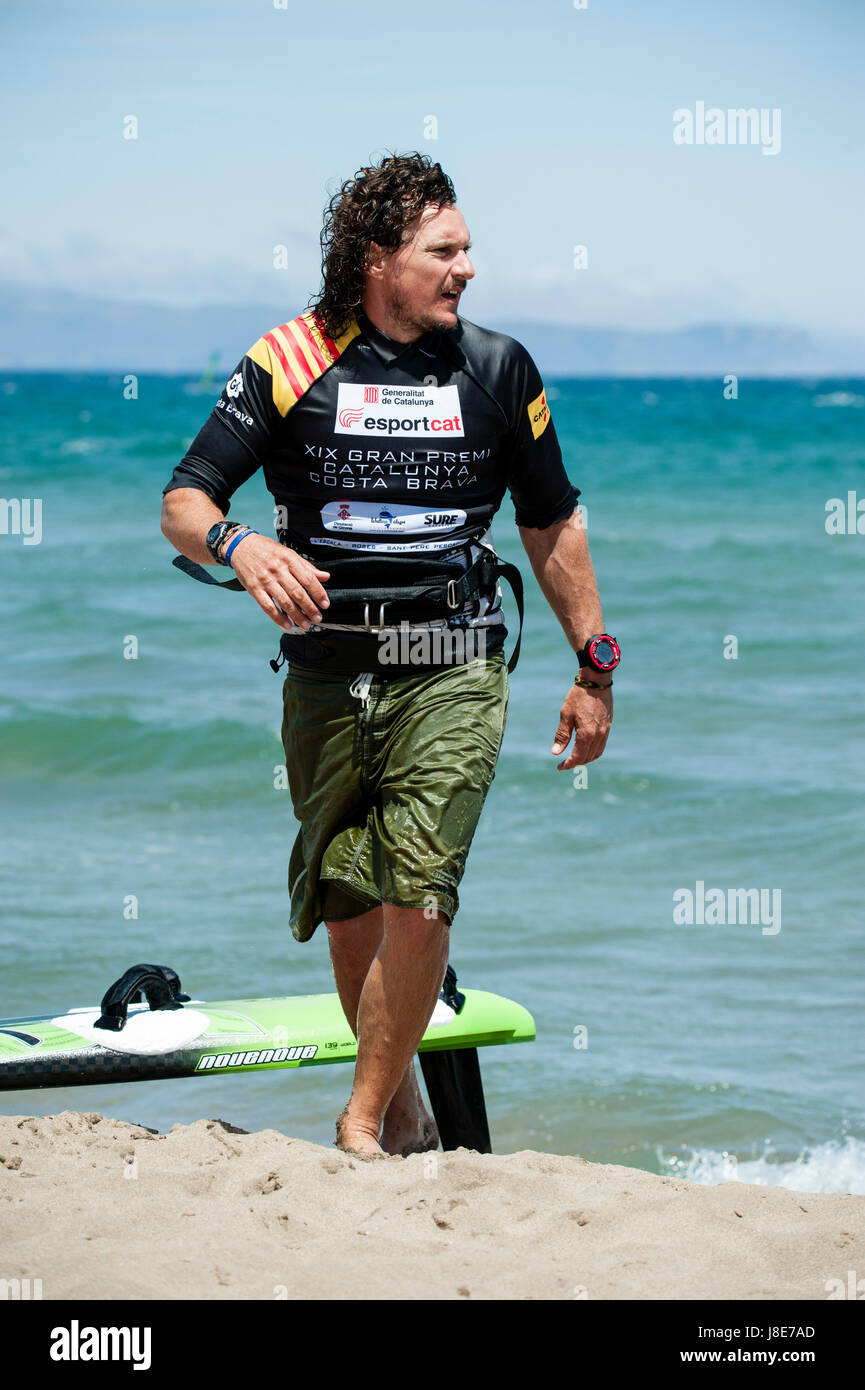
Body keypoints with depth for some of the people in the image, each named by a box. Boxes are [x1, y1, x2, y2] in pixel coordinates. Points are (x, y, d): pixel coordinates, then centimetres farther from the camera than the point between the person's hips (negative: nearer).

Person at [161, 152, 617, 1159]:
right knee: (346, 910, 6)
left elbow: (553, 527, 16)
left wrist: (595, 669, 15)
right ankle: (404, 1107, 27)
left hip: (452, 671, 0)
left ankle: (364, 1122, -1)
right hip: (326, 676, 1)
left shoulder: (498, 369, 5)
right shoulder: (290, 363, -1)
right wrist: (239, 545, -27)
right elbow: (183, 505, -4)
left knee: (418, 900, -15)